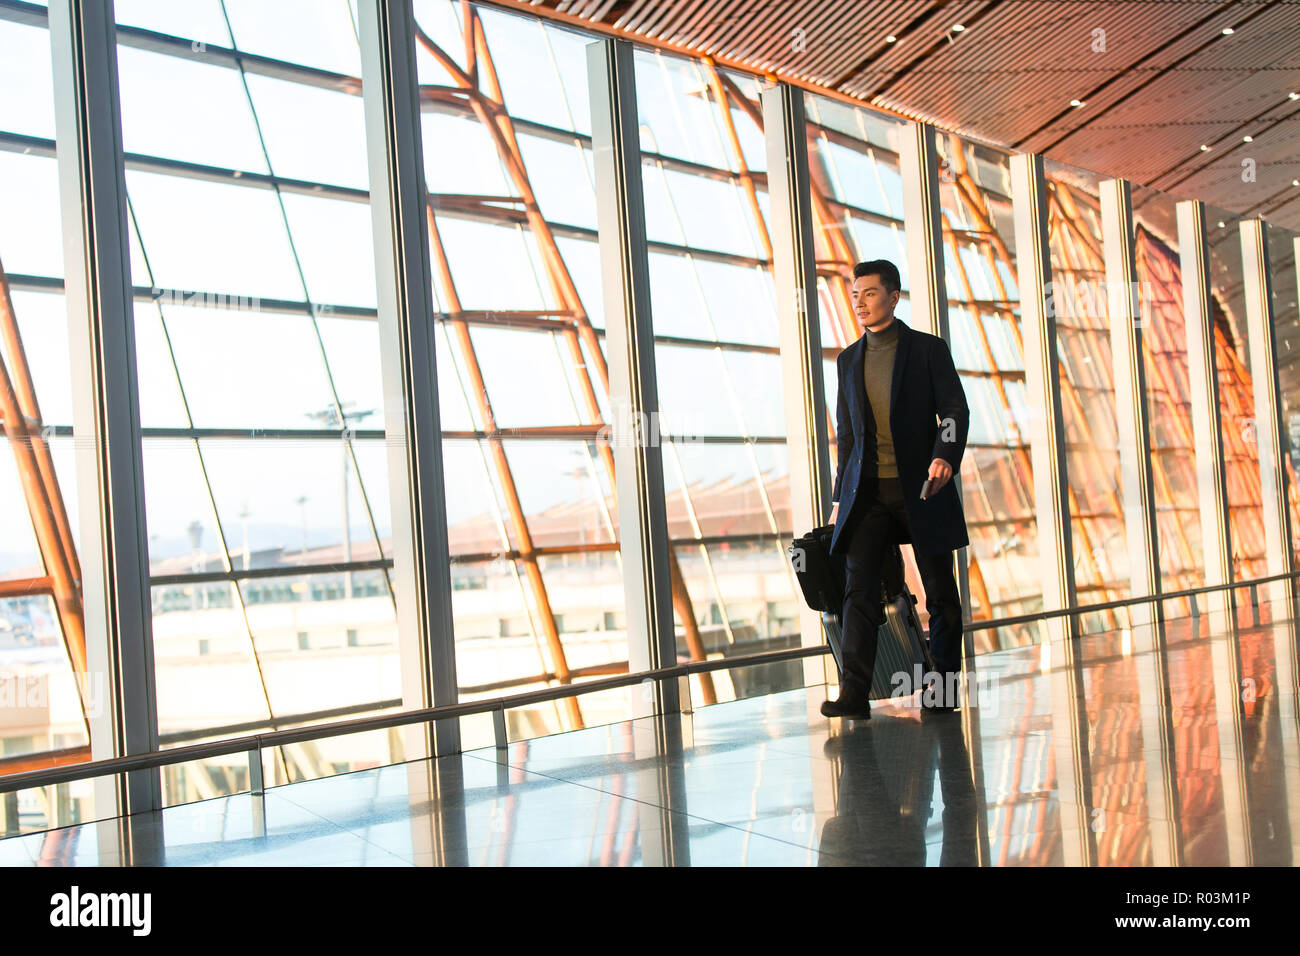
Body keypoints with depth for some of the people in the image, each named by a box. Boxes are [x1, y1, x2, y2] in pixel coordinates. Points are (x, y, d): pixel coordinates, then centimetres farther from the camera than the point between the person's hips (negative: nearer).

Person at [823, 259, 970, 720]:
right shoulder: (848, 360, 15)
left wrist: (945, 456, -22)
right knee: (859, 588, -9)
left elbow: (955, 410, -2)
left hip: (921, 487, -2)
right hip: (867, 492, 3)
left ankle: (944, 685, 19)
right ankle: (854, 694, -12)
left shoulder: (928, 349, 4)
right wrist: (840, 497, 13)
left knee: (940, 591, 5)